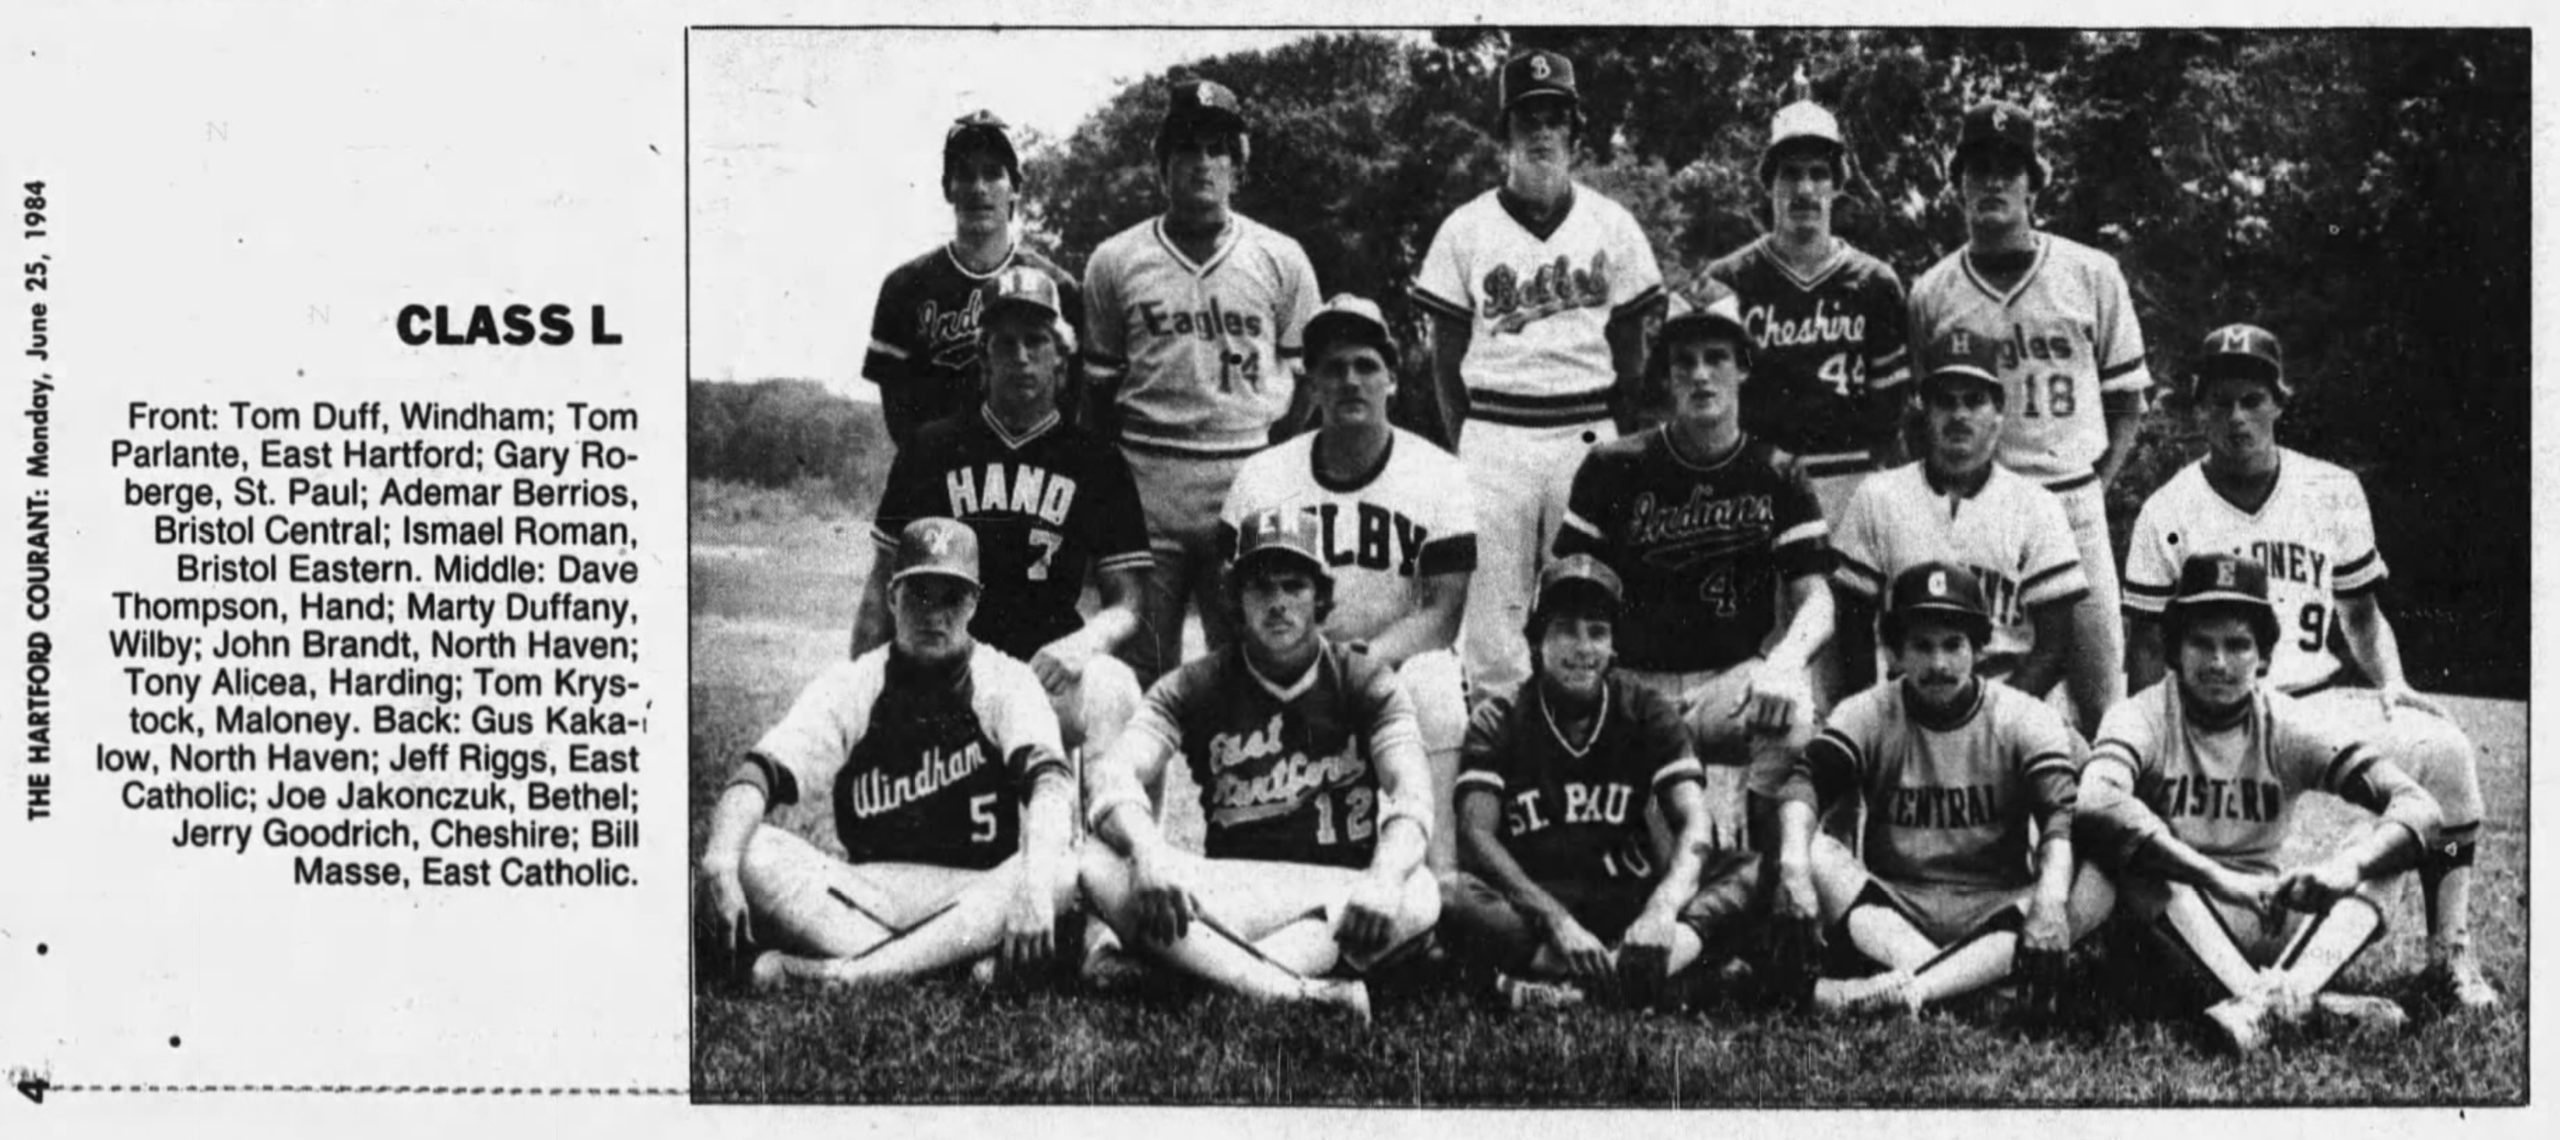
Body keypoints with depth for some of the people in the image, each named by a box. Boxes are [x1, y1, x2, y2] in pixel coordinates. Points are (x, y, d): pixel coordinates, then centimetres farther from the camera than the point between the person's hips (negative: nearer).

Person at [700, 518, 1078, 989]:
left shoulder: (1006, 681, 2)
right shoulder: (850, 685, 7)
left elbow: (1049, 781, -18)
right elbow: (759, 775, -7)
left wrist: (1033, 881, -40)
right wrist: (720, 862, -30)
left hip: (977, 895, -1)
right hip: (865, 894, 1)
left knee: (1063, 869, -32)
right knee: (755, 852, -23)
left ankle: (842, 975, -41)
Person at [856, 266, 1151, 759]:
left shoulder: (1095, 463, 12)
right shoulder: (932, 450, 15)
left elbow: (1126, 603, 7)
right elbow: (882, 590, 16)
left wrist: (1080, 644, -15)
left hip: (1045, 670, -1)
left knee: (1109, 689, -34)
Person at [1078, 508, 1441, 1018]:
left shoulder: (1366, 683, 4)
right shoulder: (1194, 688, 5)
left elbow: (1411, 794, -12)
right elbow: (1112, 775, -11)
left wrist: (1385, 878, -35)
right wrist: (1149, 854, -34)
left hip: (1341, 892, -1)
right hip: (1228, 891, 1)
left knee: (1420, 895, -33)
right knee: (1101, 868, -27)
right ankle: (1307, 995, -40)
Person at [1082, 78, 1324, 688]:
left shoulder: (1281, 260, 6)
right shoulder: (1115, 262, 5)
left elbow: (1305, 377, 10)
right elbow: (1101, 384, 11)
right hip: (1148, 483, 0)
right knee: (1137, 669, 1)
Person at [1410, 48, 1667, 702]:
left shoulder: (1611, 226, 7)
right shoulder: (1466, 229, 5)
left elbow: (1631, 353, 10)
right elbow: (1446, 355, 7)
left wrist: (1621, 447, 4)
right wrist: (1464, 449, -1)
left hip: (1588, 434, 1)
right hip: (1494, 434, -1)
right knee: (1491, 600, -3)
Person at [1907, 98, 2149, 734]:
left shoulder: (2092, 276, 5)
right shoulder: (1931, 294, 6)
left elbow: (2127, 399, 10)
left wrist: (2096, 487, 0)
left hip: (2073, 504, 0)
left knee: (2102, 696, 0)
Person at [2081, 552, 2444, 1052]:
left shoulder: (2290, 726, -1)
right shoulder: (2144, 718, -9)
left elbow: (2418, 808, -11)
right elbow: (2098, 801, -33)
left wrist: (2347, 865, -32)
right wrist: (2221, 880, -40)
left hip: (2267, 926, 3)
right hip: (2165, 927, -3)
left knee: (2361, 878, -18)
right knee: (2146, 864, -31)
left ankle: (2266, 997, -44)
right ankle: (2310, 1003, -43)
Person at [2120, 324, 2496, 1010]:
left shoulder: (2332, 491, 8)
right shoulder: (2169, 512, 2)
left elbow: (2363, 614, 17)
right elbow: (2148, 651, 4)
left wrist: (2391, 682, -3)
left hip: (2318, 698, 2)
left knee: (2444, 752, -23)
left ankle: (2449, 953, -12)